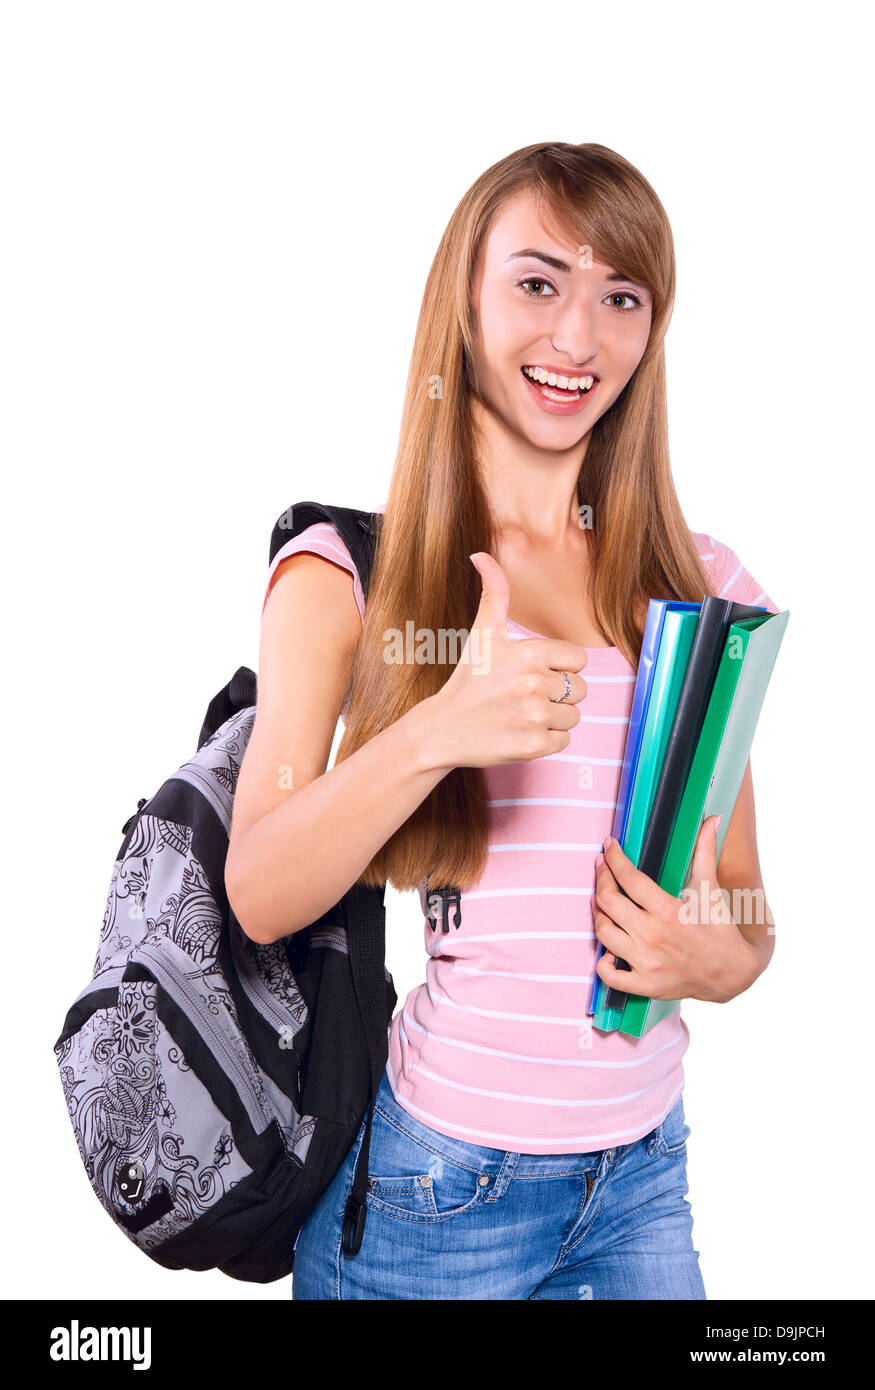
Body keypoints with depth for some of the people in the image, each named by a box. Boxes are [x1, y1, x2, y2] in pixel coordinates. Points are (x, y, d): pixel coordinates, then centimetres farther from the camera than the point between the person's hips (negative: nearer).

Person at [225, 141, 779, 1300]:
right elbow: (259, 896, -14)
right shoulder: (346, 574, -7)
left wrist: (717, 959, -15)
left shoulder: (703, 587, 2)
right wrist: (436, 733, -30)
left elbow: (746, 894, 8)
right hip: (423, 1182, -3)